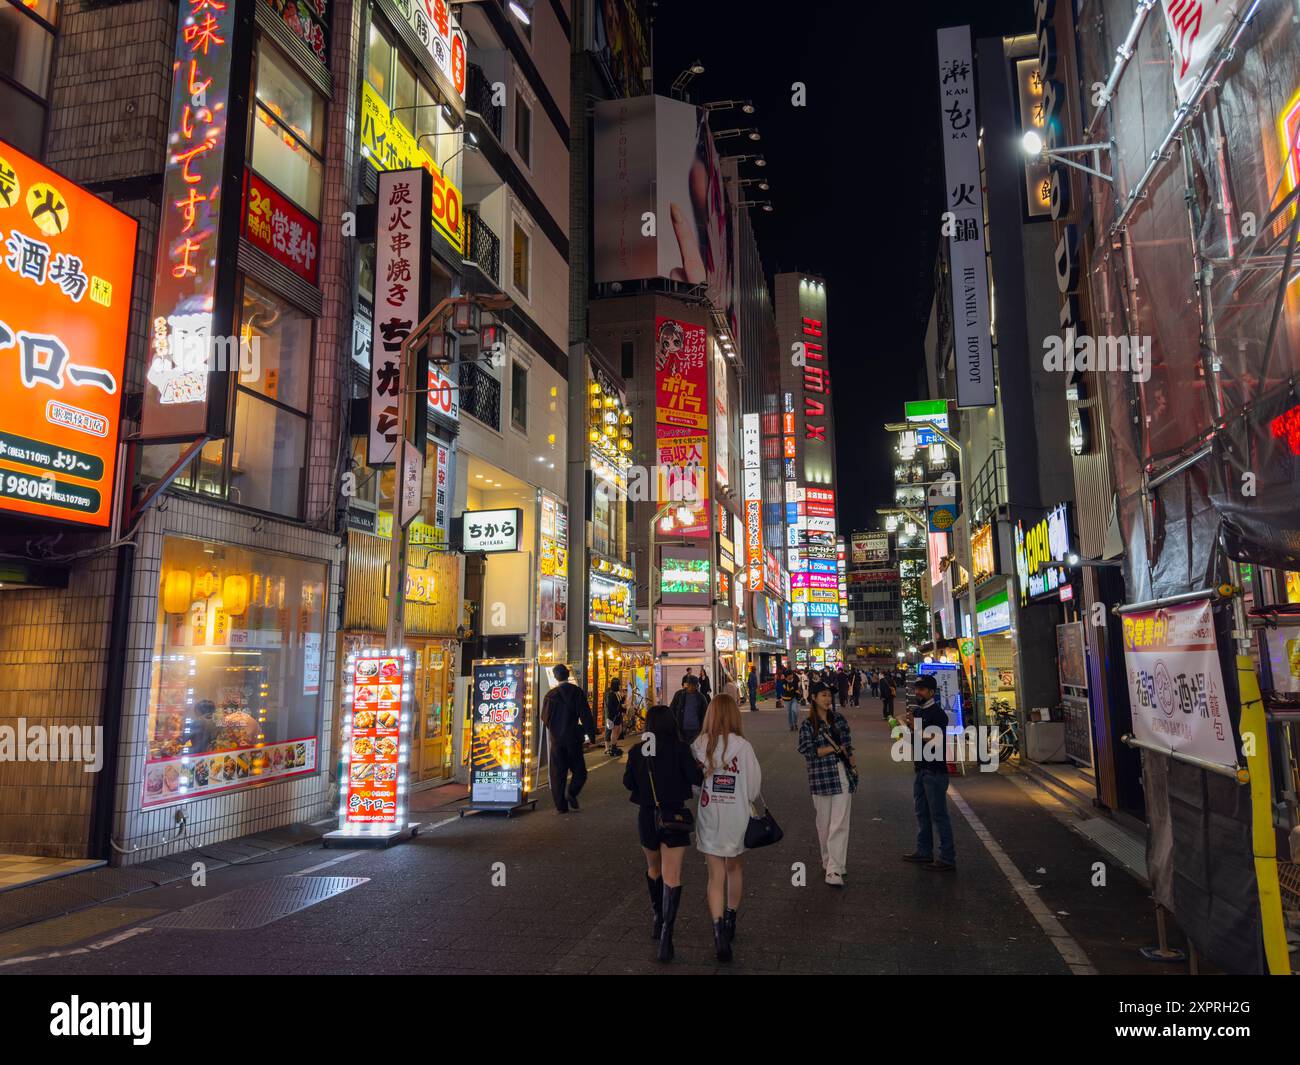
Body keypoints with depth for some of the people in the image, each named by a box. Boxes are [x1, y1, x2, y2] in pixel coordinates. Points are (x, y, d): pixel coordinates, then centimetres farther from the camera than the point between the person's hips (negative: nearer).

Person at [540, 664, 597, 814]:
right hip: (573, 738, -1)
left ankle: (561, 806, 6)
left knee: (558, 773, 7)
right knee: (579, 769, 11)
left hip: (556, 739, 1)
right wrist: (591, 732, 0)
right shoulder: (577, 692, -6)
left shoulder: (550, 694, -3)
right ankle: (571, 792, -12)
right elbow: (585, 715, -8)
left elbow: (545, 717, 2)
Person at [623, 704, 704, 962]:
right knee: (672, 877, -3)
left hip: (647, 815, 3)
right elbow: (696, 779, -13)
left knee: (653, 868, 25)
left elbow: (628, 783, 9)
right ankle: (666, 932, -15)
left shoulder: (637, 751, -2)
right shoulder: (679, 748, -10)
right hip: (674, 815, -3)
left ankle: (658, 918, 36)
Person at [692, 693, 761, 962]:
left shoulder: (698, 746, -11)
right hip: (737, 818, 0)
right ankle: (730, 921, 38)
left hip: (708, 818, 0)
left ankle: (718, 930, -6)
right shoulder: (742, 746, -16)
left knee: (715, 875, 8)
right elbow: (755, 786, -10)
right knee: (735, 868, 23)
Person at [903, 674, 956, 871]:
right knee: (922, 812, 16)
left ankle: (947, 858, 1)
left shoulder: (938, 713, -13)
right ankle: (924, 851, 27)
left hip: (935, 771, -9)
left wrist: (916, 727, -24)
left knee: (939, 814, -5)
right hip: (921, 768, 9)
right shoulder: (918, 711, 13)